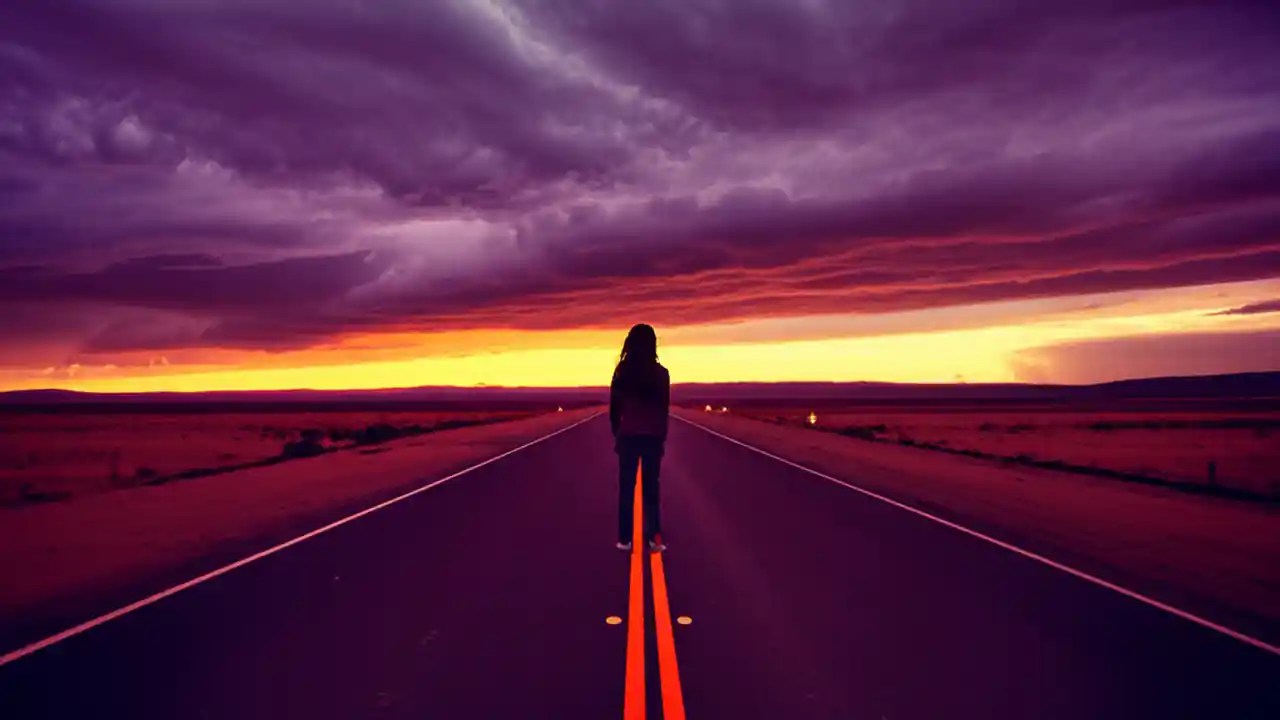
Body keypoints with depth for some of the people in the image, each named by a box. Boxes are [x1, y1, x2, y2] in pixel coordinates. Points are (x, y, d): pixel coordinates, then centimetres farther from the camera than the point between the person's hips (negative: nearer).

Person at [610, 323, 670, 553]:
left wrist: (617, 435, 12)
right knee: (651, 487, 8)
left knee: (626, 488, 7)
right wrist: (662, 437, 12)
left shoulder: (622, 372, -3)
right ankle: (654, 537, 0)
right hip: (653, 437, 0)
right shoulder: (661, 373, -4)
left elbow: (614, 408, 1)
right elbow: (664, 408, 2)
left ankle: (625, 539, 6)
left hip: (628, 436, 0)